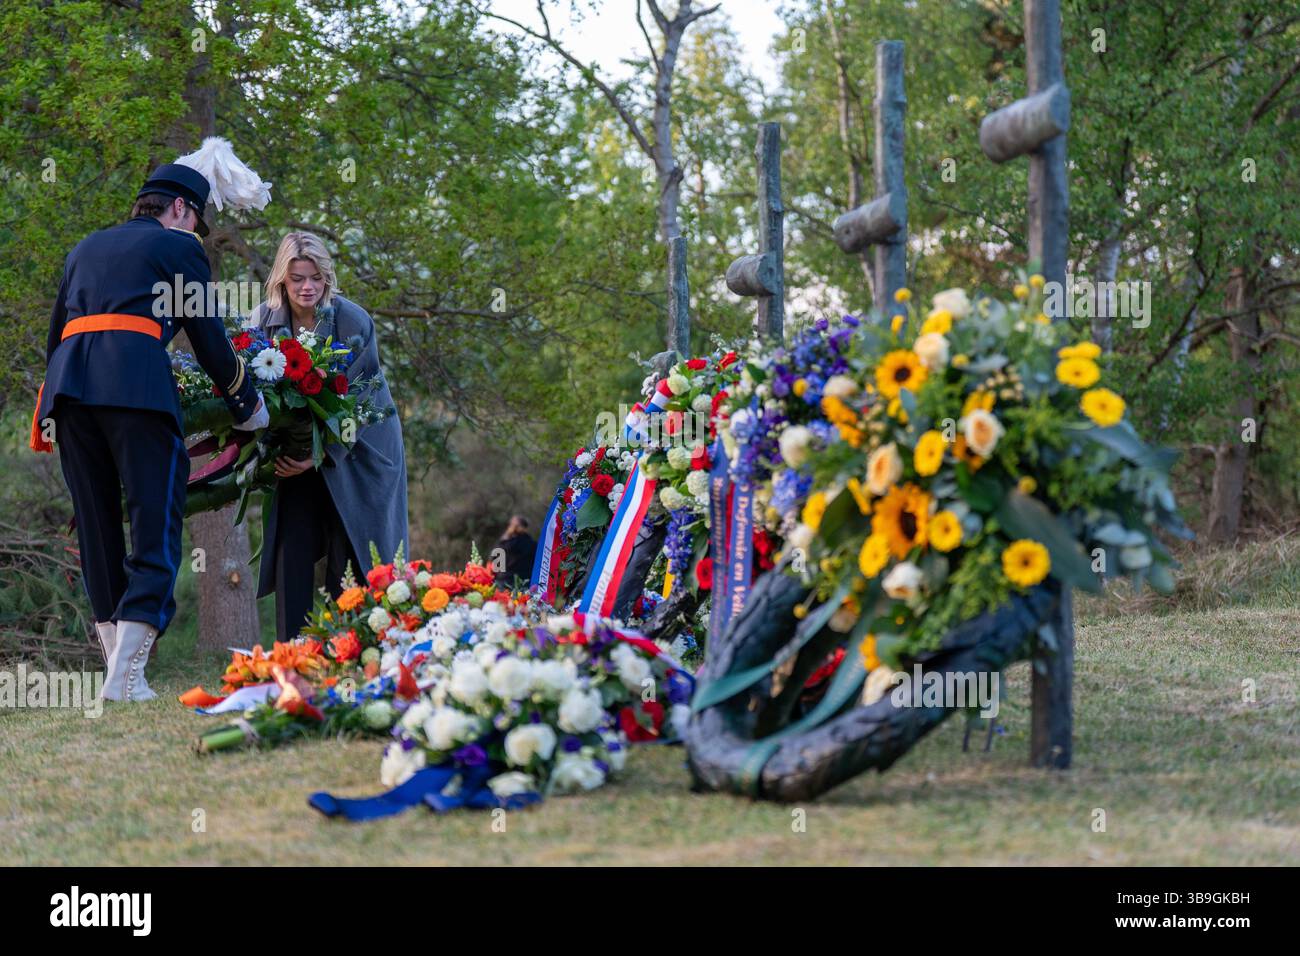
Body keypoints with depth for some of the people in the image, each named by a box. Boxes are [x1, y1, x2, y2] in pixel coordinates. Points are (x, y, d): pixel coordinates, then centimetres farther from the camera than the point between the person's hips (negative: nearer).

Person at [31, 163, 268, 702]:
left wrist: (55, 410, 29)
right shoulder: (179, 246, 13)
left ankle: (120, 670, 12)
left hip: (66, 381, 6)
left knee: (97, 531, 12)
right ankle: (125, 678, -18)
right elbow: (209, 338, 11)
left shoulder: (86, 248, 30)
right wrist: (245, 405, 23)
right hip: (136, 381, -6)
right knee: (155, 530, -5)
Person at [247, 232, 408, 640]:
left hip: (358, 446, -3)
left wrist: (319, 455, -29)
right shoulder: (264, 320, -7)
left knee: (348, 552, -7)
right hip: (297, 446, 3)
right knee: (292, 550, -6)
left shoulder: (353, 321, -18)